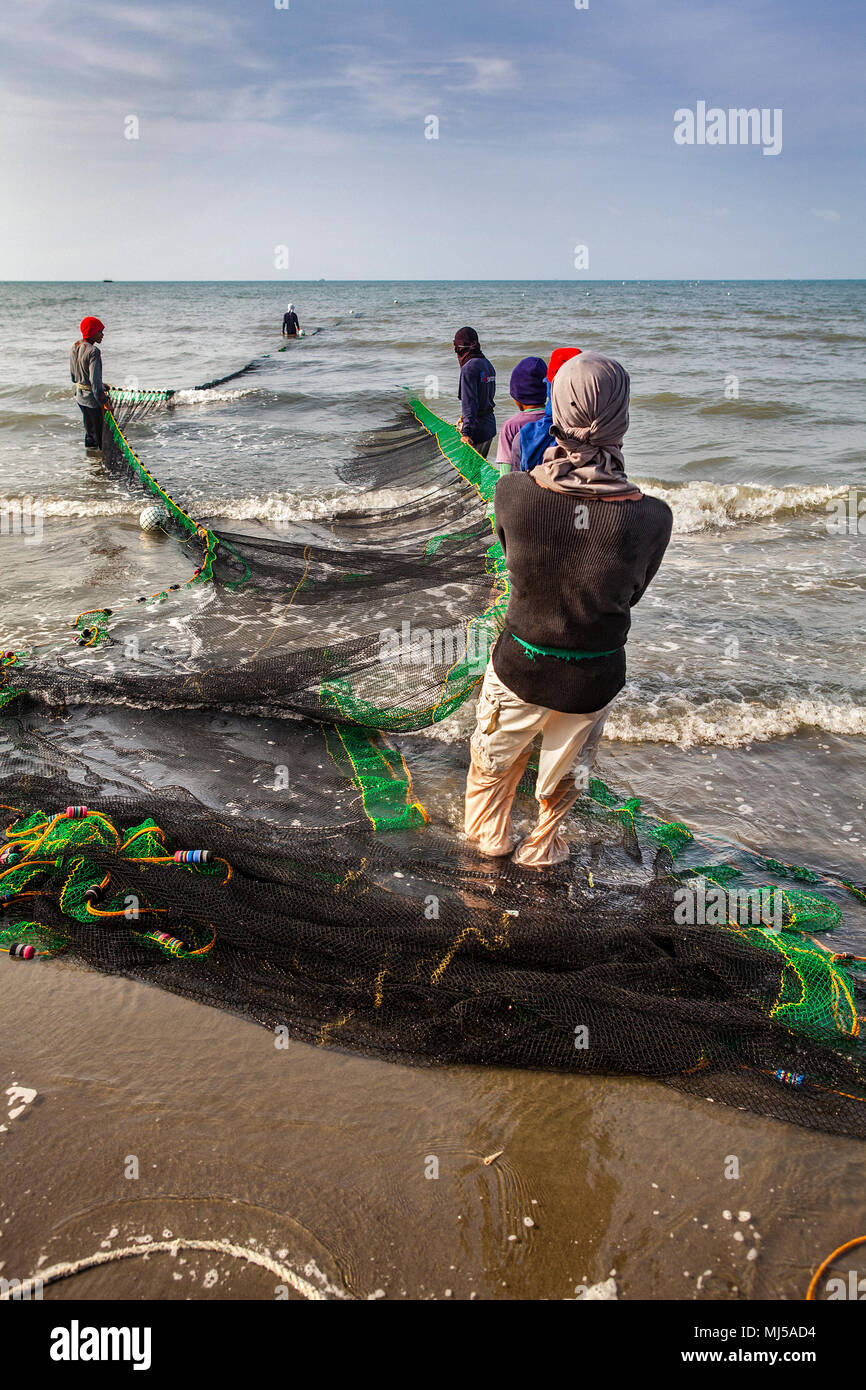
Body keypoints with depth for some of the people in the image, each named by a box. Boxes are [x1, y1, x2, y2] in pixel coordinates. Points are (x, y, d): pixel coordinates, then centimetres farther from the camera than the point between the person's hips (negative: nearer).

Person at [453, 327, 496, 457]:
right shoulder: (487, 364, 11)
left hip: (477, 428, -9)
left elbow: (470, 401, -26)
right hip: (490, 425, 9)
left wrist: (466, 432, -31)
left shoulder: (469, 368, -17)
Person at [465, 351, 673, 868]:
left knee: (496, 756, 31)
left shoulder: (513, 491, -24)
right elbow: (632, 594, -7)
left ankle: (489, 834, 55)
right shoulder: (652, 517, -24)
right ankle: (542, 846, 53)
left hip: (520, 667, 0)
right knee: (566, 770, 29)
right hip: (594, 680, 0)